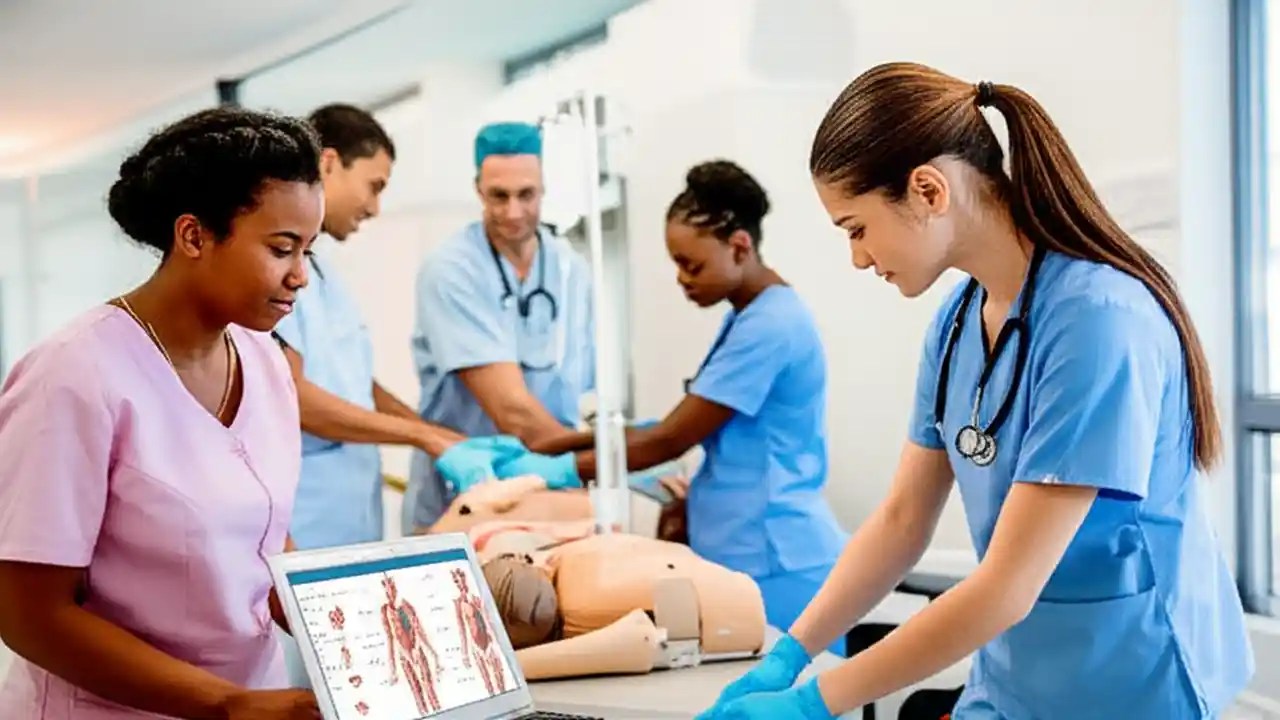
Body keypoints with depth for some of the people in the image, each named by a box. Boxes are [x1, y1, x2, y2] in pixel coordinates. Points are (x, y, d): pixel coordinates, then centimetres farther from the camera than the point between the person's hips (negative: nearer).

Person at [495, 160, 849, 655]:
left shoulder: (769, 326, -18)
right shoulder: (749, 317, 14)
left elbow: (670, 440, -15)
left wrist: (559, 471, -8)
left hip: (778, 563, -9)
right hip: (749, 556, 10)